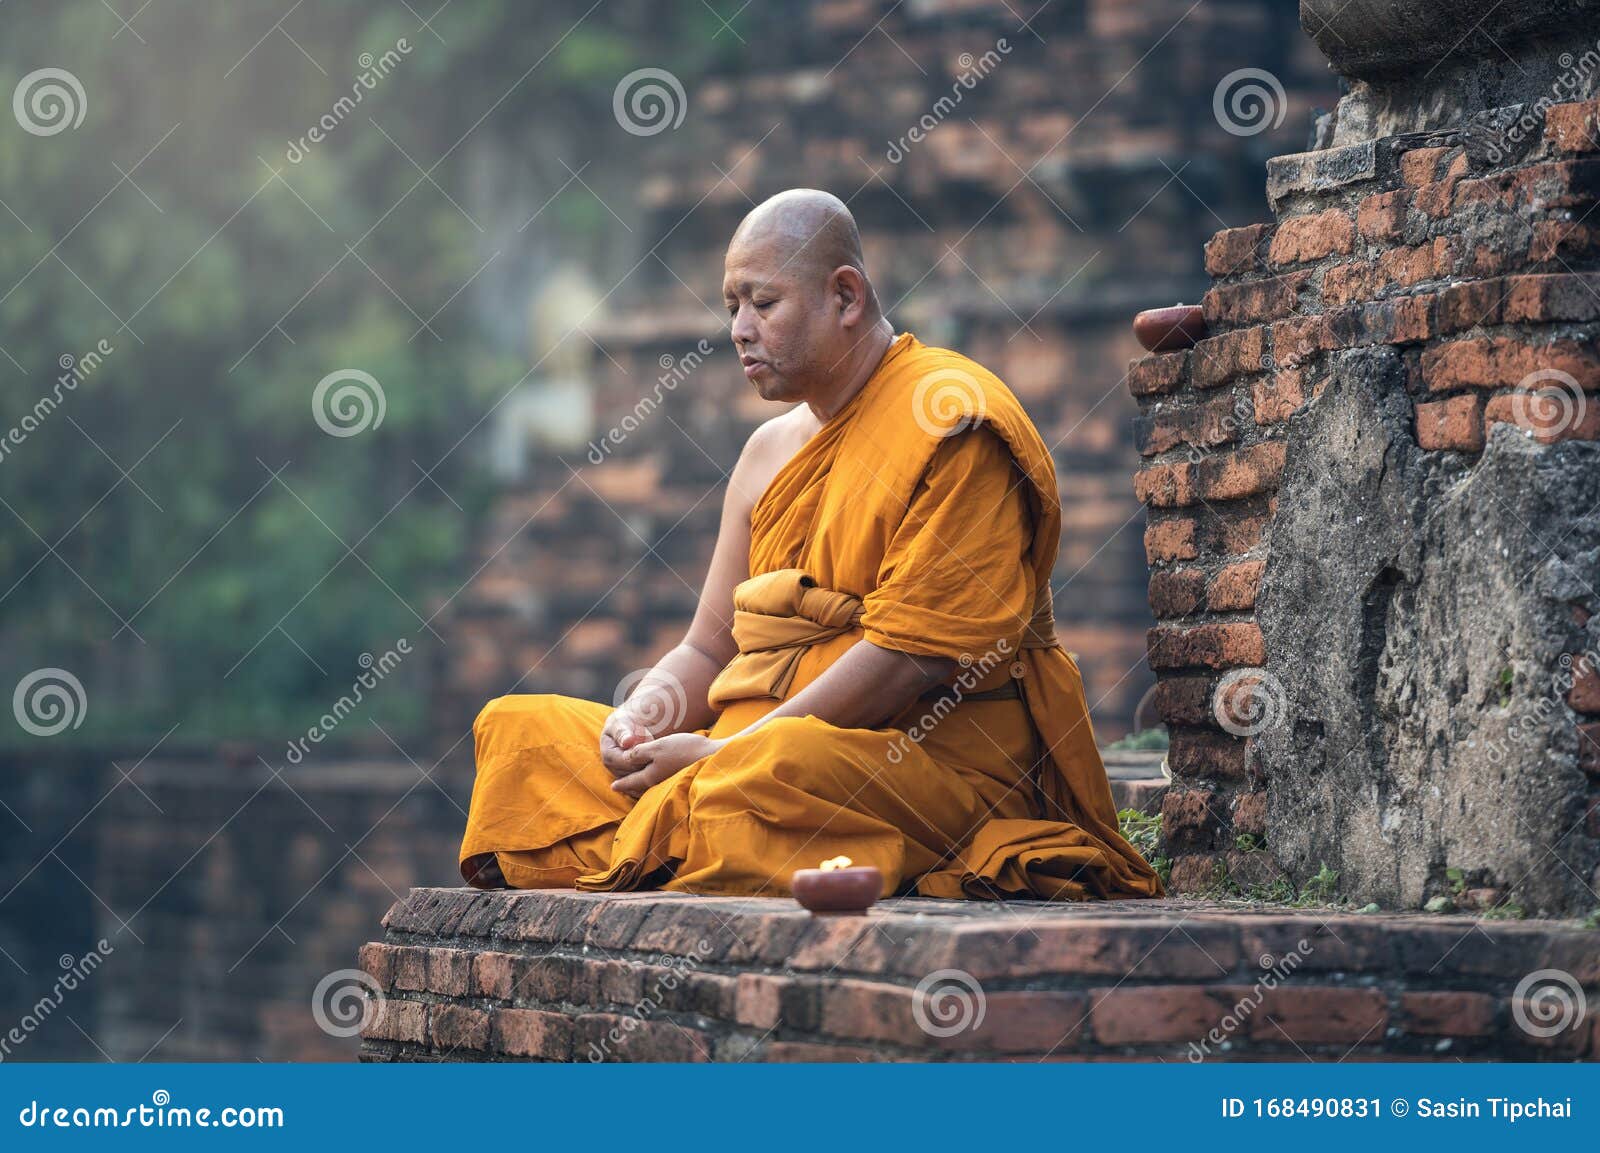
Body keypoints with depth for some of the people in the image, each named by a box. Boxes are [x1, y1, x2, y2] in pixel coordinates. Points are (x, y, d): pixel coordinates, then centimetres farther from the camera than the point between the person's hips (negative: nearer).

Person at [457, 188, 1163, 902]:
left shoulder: (954, 424, -8)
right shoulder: (769, 451, 19)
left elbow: (913, 655, -17)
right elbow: (708, 650, 19)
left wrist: (725, 752, -18)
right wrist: (642, 713, -6)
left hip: (934, 759, -8)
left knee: (769, 772, -41)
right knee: (515, 727, -2)